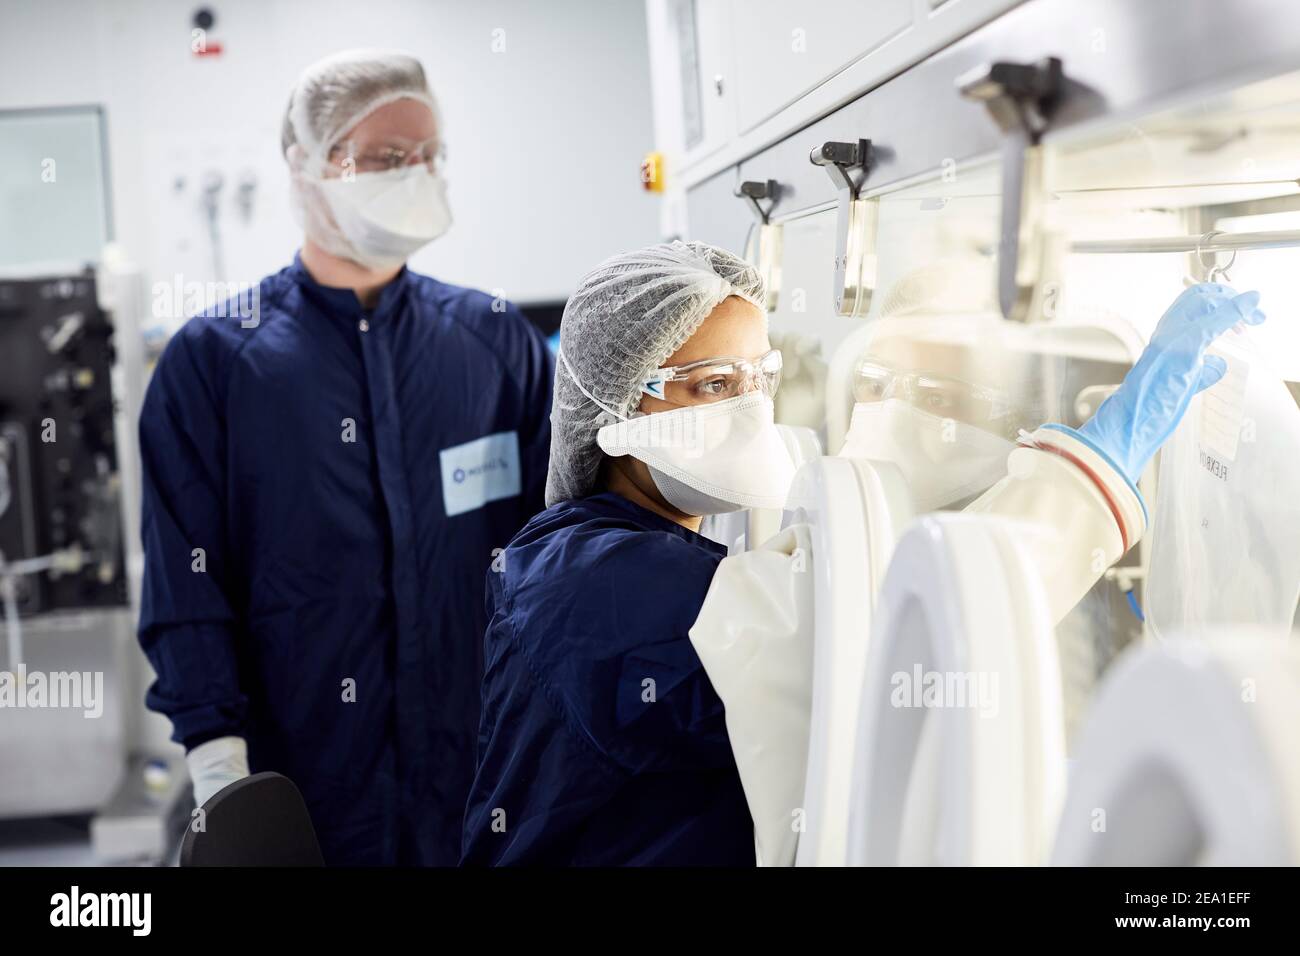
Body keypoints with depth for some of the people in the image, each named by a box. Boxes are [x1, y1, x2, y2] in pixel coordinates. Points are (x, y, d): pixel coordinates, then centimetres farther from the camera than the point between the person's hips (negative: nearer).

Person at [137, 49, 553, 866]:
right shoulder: (212, 361, -1)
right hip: (304, 793, -1)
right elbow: (187, 586, -3)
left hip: (493, 773, 2)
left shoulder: (498, 341, 5)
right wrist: (219, 769, -10)